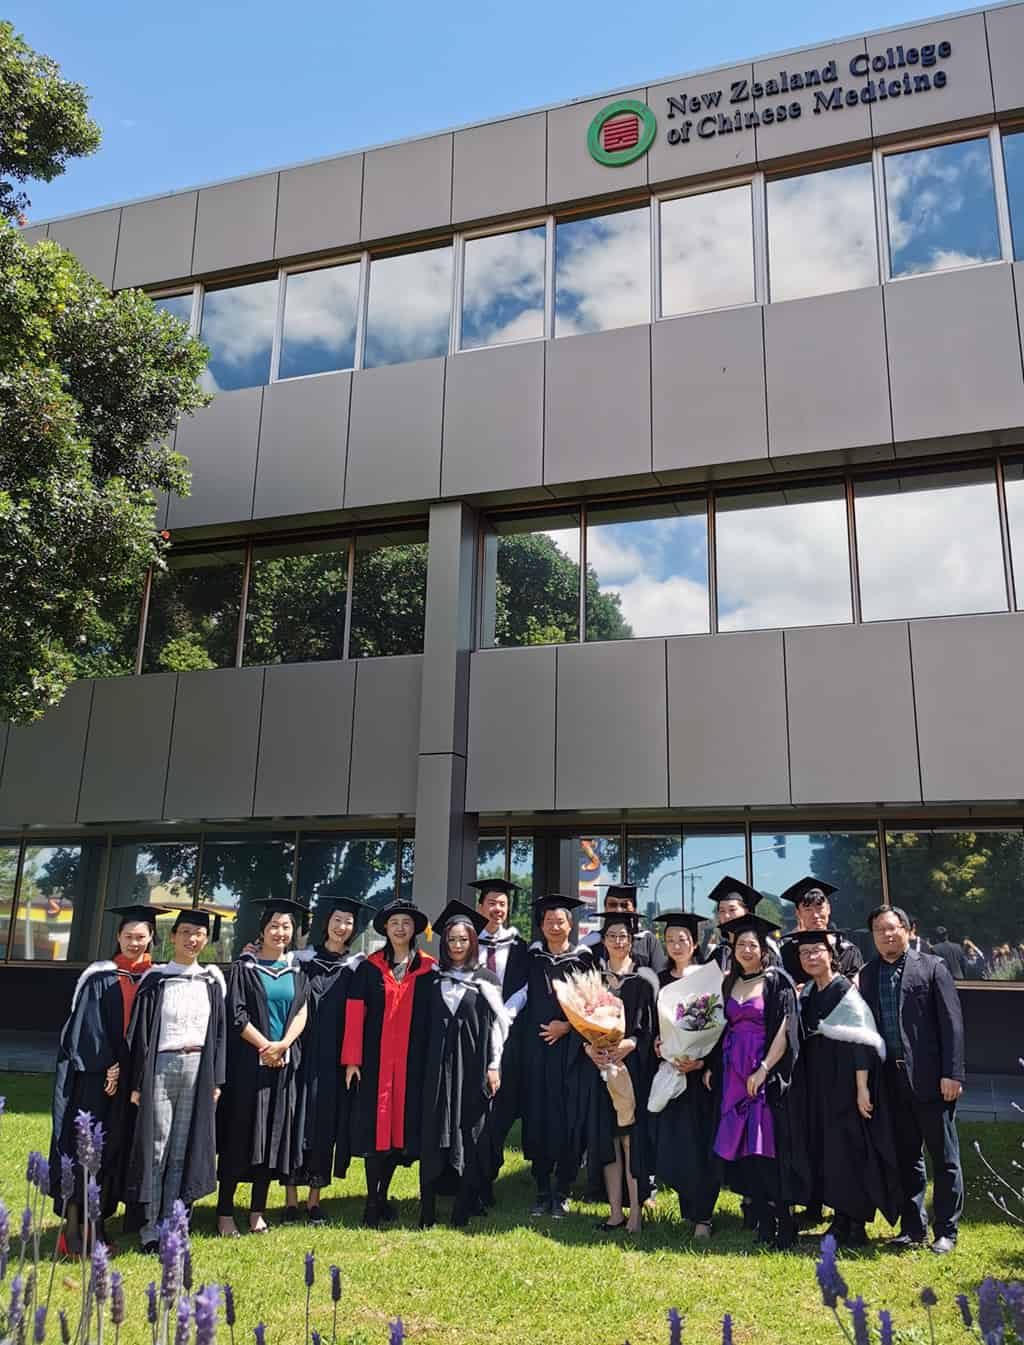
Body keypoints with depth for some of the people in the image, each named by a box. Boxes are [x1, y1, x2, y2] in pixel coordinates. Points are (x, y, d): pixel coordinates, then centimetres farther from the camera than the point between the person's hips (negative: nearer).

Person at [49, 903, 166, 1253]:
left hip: (132, 1076, 3)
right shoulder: (99, 977, -4)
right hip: (94, 1073, -3)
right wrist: (108, 1066, -13)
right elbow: (88, 1026, -7)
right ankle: (73, 1224, 3)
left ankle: (97, 1220, 17)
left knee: (114, 1147, 8)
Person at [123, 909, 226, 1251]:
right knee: (155, 1146, 0)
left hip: (198, 1068, 2)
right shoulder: (155, 979, 1)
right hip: (161, 1066, -2)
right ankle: (150, 1225, 12)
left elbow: (219, 1030, 8)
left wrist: (217, 1079, 4)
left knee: (183, 1148, 7)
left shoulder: (213, 980, 7)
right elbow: (139, 1032, 1)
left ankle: (171, 1222, 17)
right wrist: (136, 1082, -4)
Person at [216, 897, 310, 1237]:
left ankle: (257, 1211, 15)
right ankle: (225, 1213, 7)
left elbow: (301, 1012, 3)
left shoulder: (296, 970, 10)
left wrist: (282, 1045, -13)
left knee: (274, 1137, 6)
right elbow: (236, 1014, -7)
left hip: (284, 1065, 4)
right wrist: (265, 1046, -13)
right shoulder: (244, 967, 0)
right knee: (239, 1136, -2)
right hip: (247, 1064, -3)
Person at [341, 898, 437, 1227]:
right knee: (375, 1125, -2)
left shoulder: (430, 970, 5)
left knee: (401, 1126, 5)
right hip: (375, 1060, -1)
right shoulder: (369, 968, 3)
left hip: (413, 1062, 1)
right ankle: (372, 1203, 8)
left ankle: (383, 1195, 22)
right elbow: (354, 1015, -1)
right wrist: (351, 1060, -7)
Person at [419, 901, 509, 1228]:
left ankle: (463, 1212, 9)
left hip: (473, 1066, -2)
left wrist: (493, 1066, -6)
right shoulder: (434, 978, 8)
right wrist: (423, 1064, 4)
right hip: (438, 1066, 2)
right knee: (434, 1137, 2)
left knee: (470, 1137, 2)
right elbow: (425, 1024, 10)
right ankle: (427, 1212, 8)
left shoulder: (486, 979, 2)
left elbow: (497, 1023, 0)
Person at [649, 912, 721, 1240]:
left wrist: (701, 1061, -18)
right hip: (667, 1068, 4)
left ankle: (702, 1216, 7)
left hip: (699, 1069, -4)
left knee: (699, 1146, -4)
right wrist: (655, 1041, -7)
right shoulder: (660, 981, 10)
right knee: (669, 1146, 5)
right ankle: (691, 1206, 24)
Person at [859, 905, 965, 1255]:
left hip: (930, 1080, -4)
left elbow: (952, 1023, -7)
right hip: (893, 1082, 4)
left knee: (944, 1159, 7)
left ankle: (946, 1231, 18)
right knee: (906, 1158, 13)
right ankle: (913, 1228, 25)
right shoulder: (868, 974, 8)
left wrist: (952, 1073, -13)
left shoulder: (932, 967, -3)